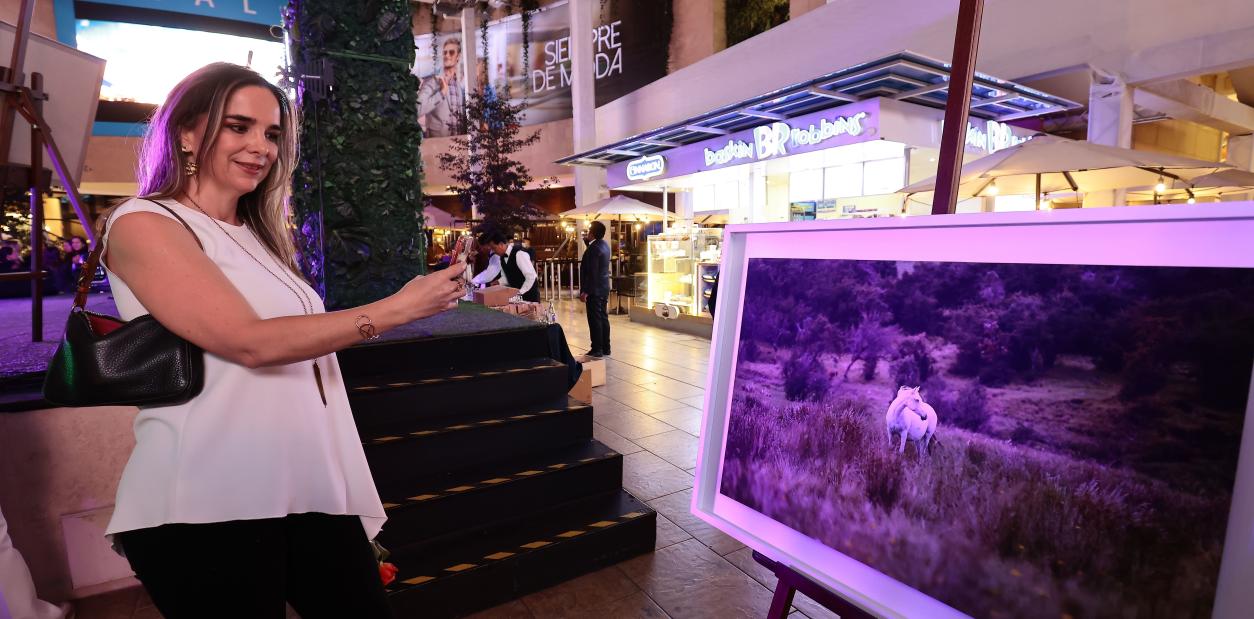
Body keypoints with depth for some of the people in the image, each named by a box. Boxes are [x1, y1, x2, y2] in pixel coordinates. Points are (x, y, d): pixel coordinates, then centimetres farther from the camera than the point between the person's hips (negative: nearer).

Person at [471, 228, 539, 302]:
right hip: (516, 296, 8)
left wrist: (520, 292, -21)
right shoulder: (501, 255, 4)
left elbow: (531, 276, -25)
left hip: (529, 297, -7)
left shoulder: (519, 254, -22)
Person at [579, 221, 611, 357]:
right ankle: (605, 347, 19)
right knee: (603, 318, 13)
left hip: (594, 289, -9)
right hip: (604, 288, 9)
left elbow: (591, 272, -22)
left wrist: (585, 291, -20)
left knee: (595, 320, -4)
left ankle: (597, 350, 0)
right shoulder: (604, 244, 9)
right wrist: (587, 241, 20)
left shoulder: (594, 248, -19)